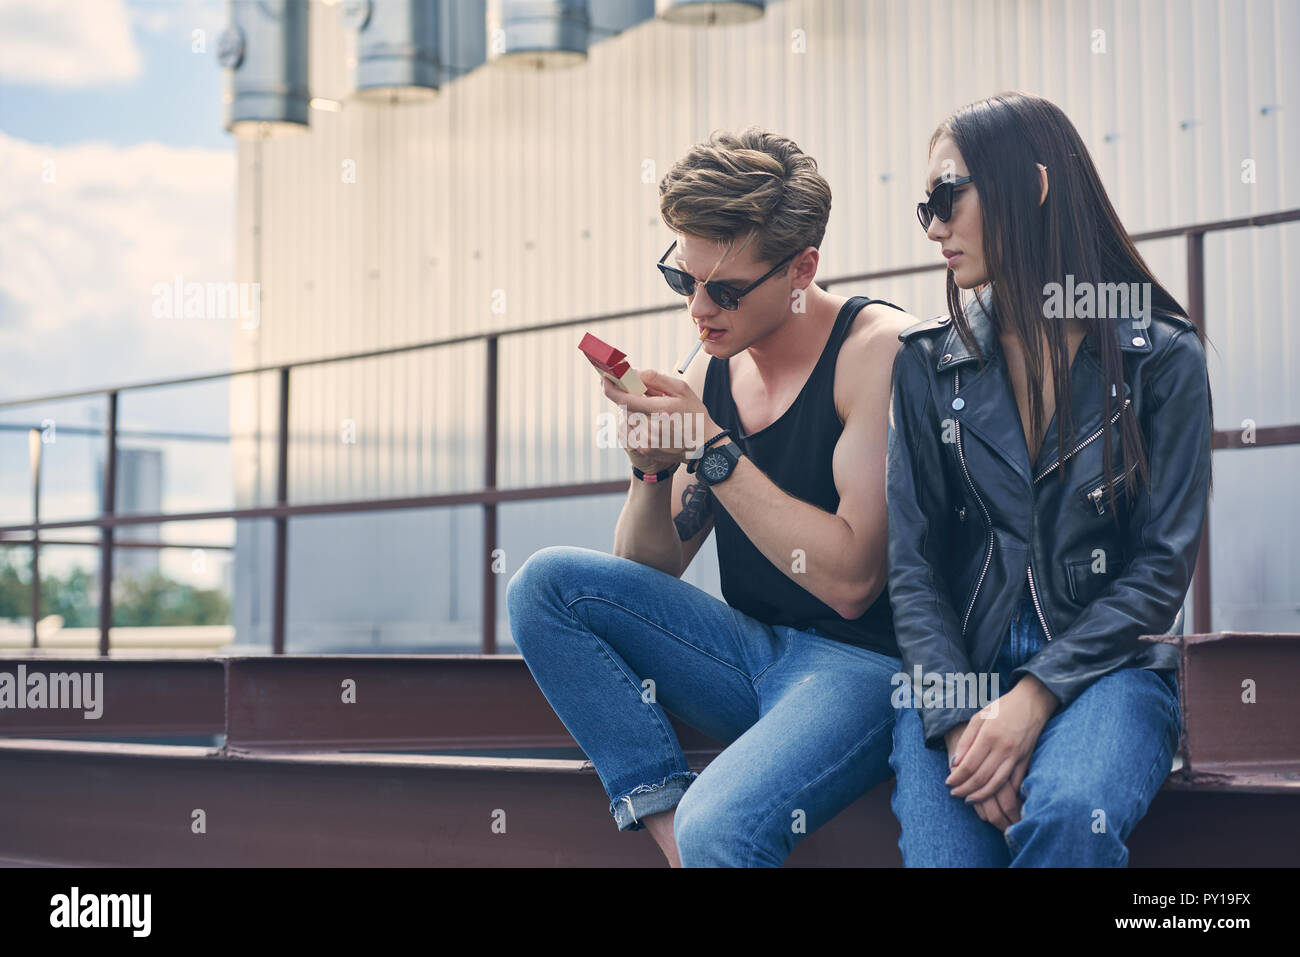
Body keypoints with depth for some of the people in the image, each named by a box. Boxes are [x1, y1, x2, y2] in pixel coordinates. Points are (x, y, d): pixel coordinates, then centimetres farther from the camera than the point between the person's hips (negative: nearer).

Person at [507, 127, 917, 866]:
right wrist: (654, 471, -10)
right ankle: (665, 812, -12)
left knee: (721, 830, -34)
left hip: (861, 660, -7)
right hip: (750, 653, 7)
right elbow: (646, 570, 10)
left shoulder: (881, 349, -11)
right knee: (546, 581, -10)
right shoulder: (711, 374, 7)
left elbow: (849, 581, -17)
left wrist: (714, 450, -18)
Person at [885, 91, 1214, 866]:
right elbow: (913, 566, 3)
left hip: (1103, 664, -2)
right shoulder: (929, 364, 8)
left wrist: (1036, 696, -15)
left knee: (1069, 817, -34)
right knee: (944, 852, -26)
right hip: (959, 665, 2)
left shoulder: (1162, 358, 1)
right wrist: (957, 719, -14)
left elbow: (1162, 568, -3)